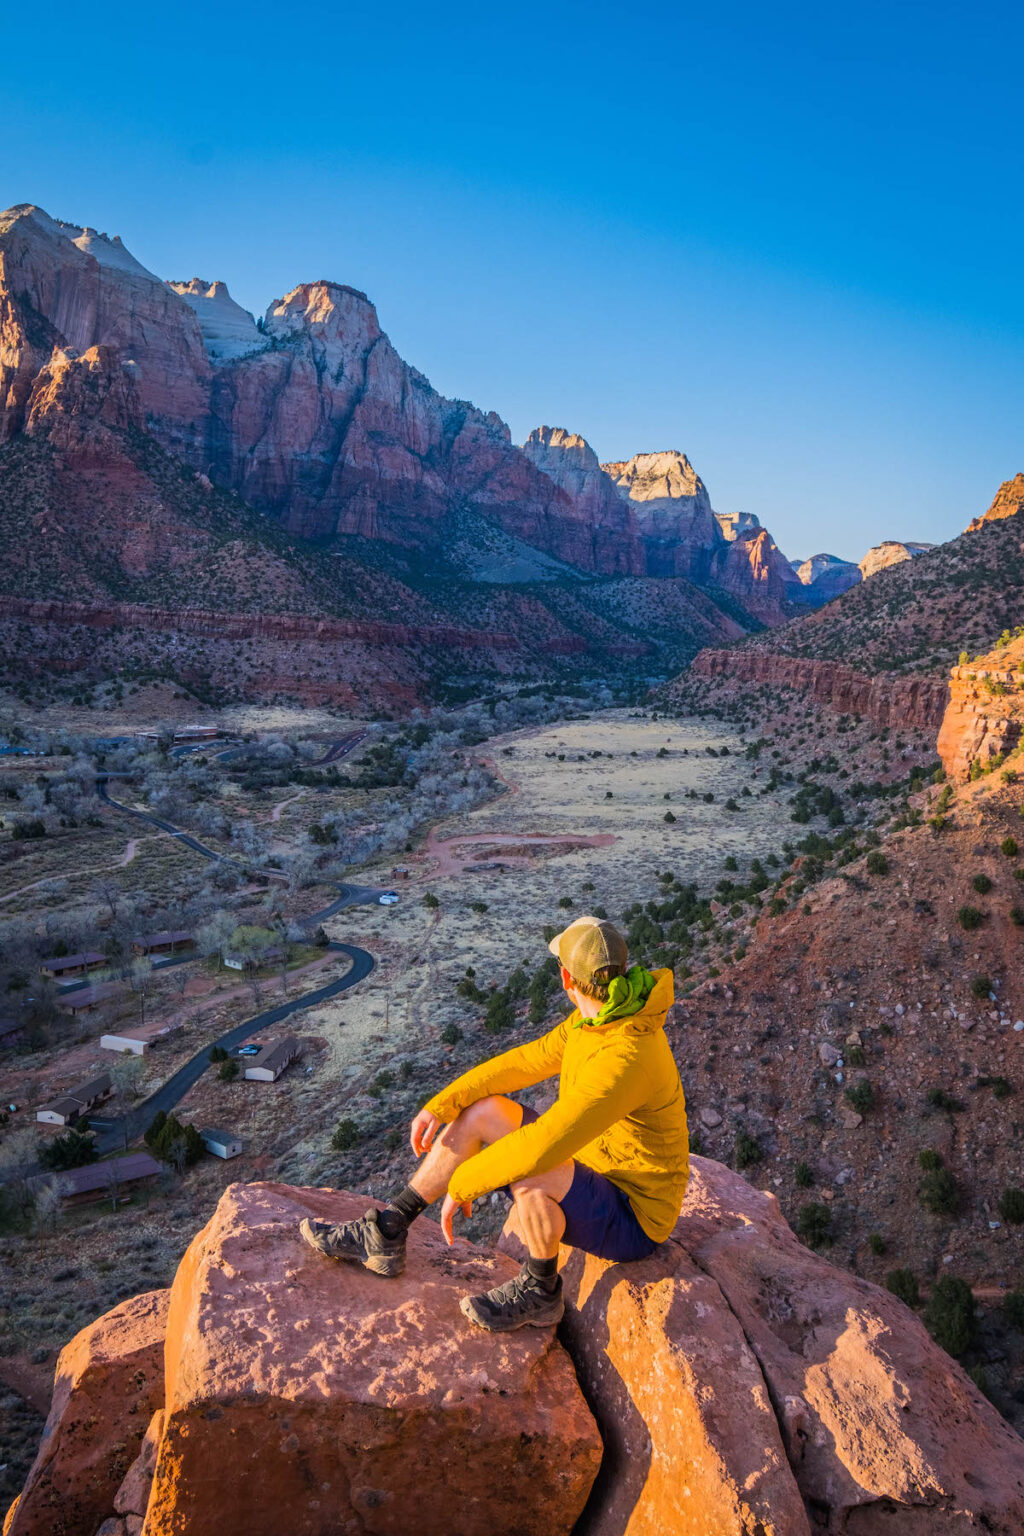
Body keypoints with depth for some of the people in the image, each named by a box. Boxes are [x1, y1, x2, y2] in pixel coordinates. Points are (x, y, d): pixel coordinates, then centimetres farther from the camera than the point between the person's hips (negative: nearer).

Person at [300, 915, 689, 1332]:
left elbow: (540, 1147, -38)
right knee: (480, 1111, -1)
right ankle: (383, 1238, 7)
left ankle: (539, 1292, -5)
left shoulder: (625, 1059, -36)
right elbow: (524, 1062, 4)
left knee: (527, 1174, -37)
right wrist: (440, 1106, -2)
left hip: (630, 1223, -9)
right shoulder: (603, 1017, -5)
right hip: (593, 1169, 9)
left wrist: (462, 1184, -23)